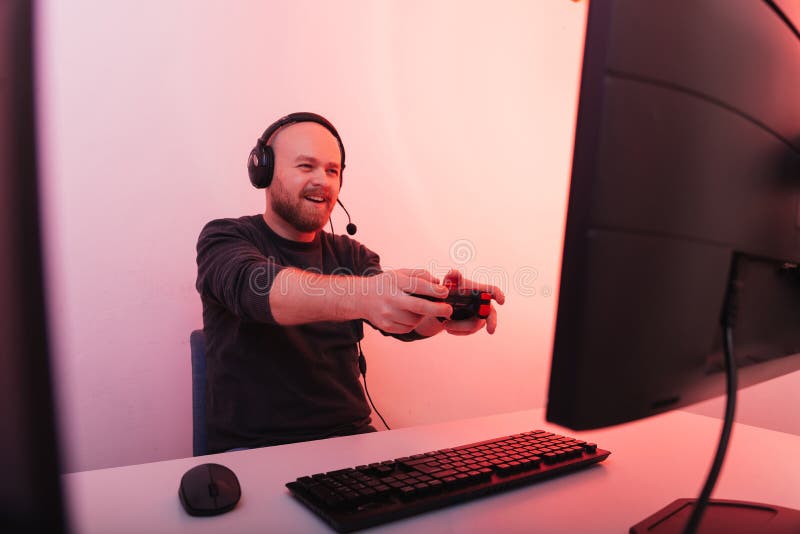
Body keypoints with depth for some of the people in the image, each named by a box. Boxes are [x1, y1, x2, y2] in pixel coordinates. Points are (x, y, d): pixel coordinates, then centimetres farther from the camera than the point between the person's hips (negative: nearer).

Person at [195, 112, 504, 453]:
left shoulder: (352, 256, 10)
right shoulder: (225, 238, -3)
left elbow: (402, 314, -7)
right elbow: (251, 286, -25)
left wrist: (444, 308, -30)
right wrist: (360, 296, -43)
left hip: (350, 438, 4)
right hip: (252, 447, -3)